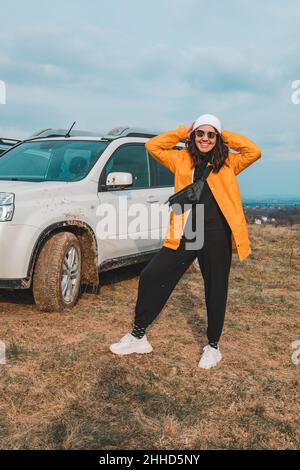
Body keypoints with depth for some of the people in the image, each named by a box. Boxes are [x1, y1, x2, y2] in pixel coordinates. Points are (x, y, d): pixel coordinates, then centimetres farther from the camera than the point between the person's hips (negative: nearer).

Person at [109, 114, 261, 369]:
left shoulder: (228, 163, 9)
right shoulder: (182, 159, 13)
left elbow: (254, 151, -5)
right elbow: (153, 146, 10)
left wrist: (225, 136, 4)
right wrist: (182, 132, 10)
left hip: (217, 235, -1)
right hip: (185, 234, 2)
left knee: (215, 291, 8)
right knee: (151, 276, -3)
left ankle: (213, 346, 28)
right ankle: (138, 336, 13)